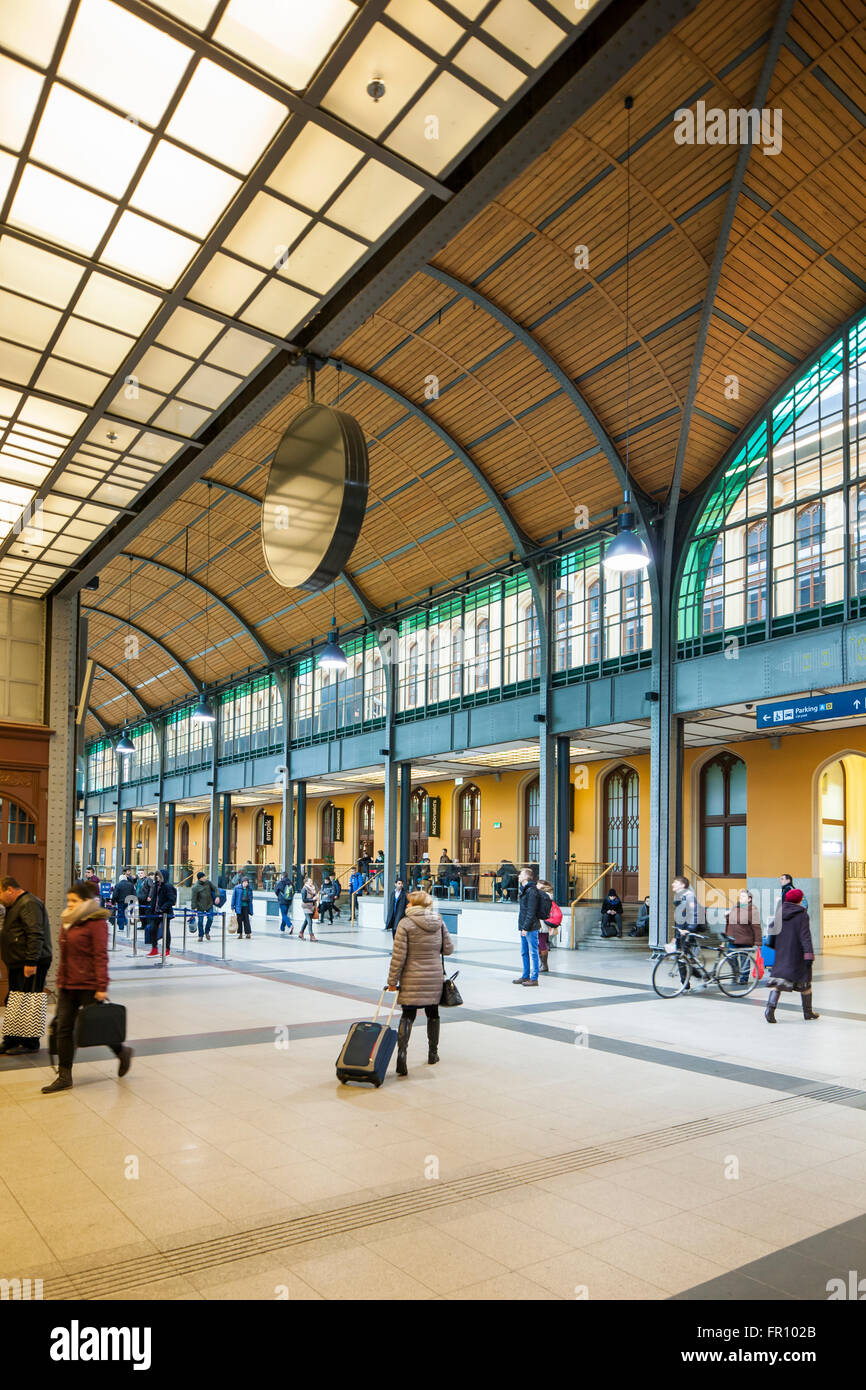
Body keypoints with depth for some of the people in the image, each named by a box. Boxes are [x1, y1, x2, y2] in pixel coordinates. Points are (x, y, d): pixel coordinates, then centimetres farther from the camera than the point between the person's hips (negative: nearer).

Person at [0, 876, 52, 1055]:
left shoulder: (29, 904, -16)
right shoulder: (16, 905, 19)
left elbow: (36, 935, -24)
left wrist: (31, 962, -26)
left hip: (31, 965, -11)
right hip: (17, 964, 11)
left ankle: (30, 1044, 0)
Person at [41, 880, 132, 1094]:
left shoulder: (96, 923, -13)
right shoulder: (68, 921, 12)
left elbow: (101, 956, -17)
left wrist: (102, 986, -20)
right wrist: (60, 981, 19)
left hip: (88, 985, -8)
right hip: (67, 985, 8)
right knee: (64, 1028, 5)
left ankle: (122, 1051, 29)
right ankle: (64, 1076, 13)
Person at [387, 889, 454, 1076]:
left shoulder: (405, 924, -12)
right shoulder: (439, 922, 1)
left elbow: (399, 956, -13)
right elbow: (448, 949, 4)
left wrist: (392, 981, -6)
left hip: (412, 979, -3)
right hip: (434, 978, 4)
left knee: (407, 1016, 2)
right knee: (433, 1014, 18)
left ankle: (402, 1052, -15)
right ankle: (433, 1054, 29)